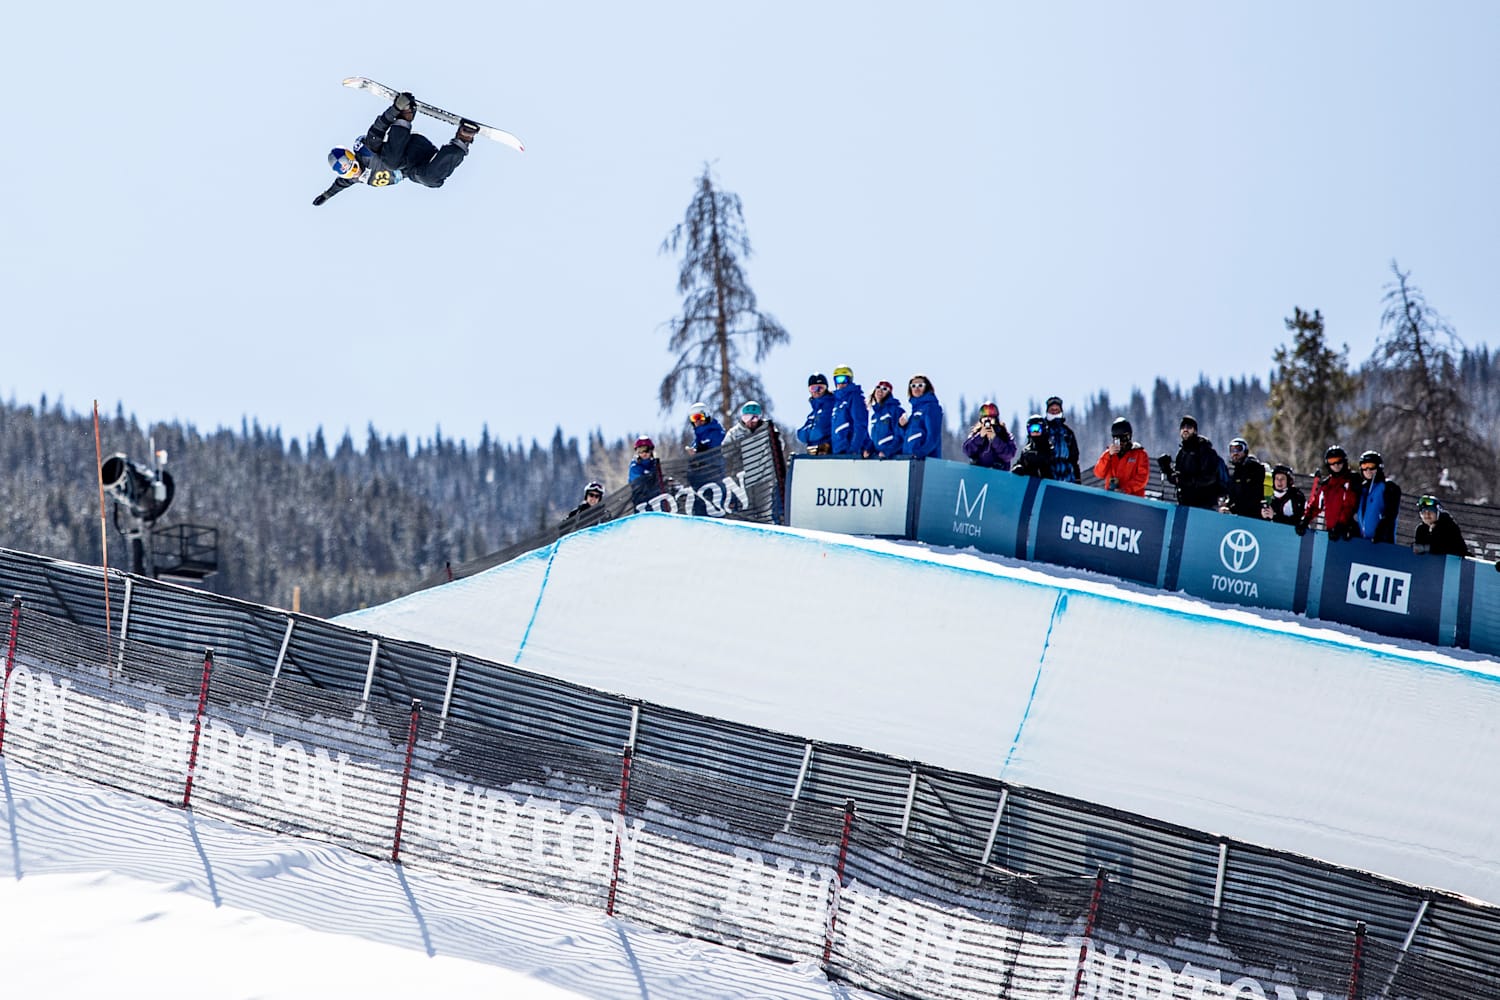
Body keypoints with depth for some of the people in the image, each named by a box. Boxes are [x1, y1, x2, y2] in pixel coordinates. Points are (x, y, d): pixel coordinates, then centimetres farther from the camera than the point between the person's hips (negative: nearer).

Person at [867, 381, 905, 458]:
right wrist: (869, 449, 4)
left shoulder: (895, 410, -4)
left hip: (893, 455, -6)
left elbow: (900, 437, -10)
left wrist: (886, 452, -18)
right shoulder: (873, 413, 17)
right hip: (877, 455, 6)